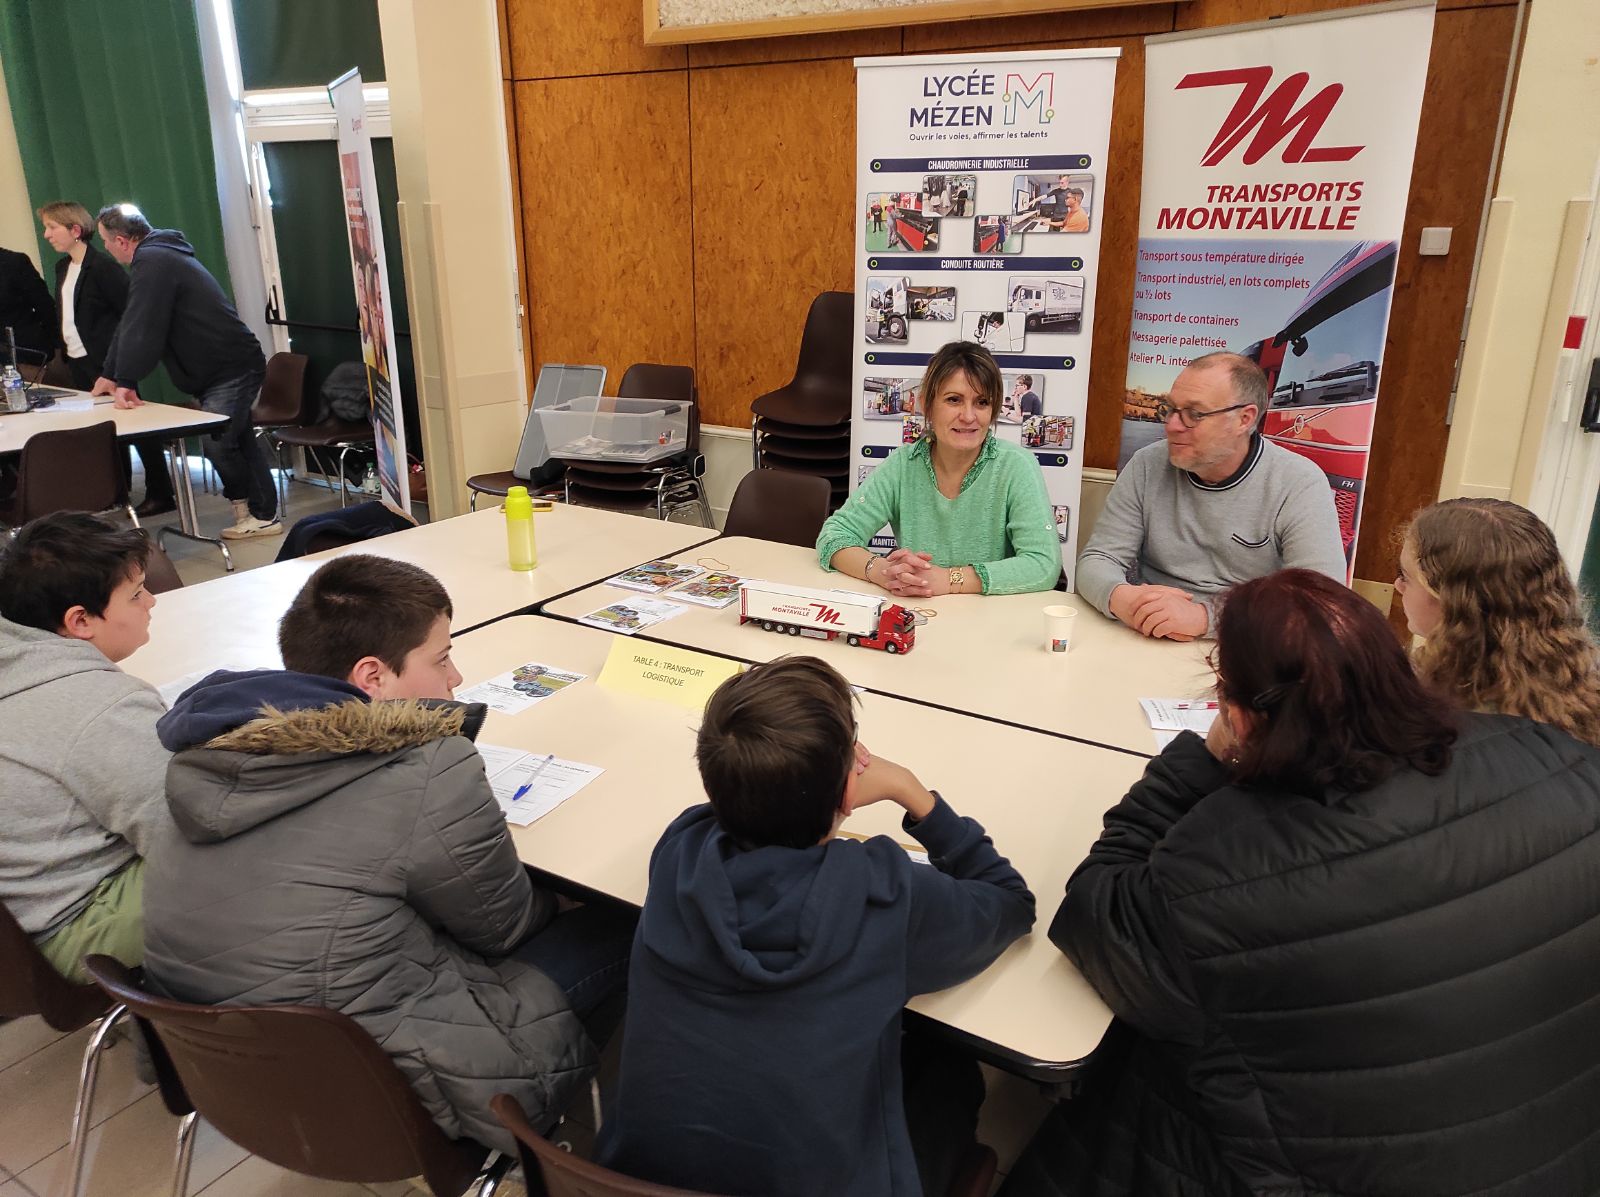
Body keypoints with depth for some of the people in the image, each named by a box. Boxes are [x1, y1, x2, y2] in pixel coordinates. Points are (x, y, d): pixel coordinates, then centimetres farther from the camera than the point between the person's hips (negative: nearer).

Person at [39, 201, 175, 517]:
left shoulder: (102, 267, -13)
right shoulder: (62, 267, 13)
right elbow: (64, 314, 20)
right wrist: (66, 349, 12)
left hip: (106, 361, -9)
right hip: (79, 362, 9)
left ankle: (160, 494, 2)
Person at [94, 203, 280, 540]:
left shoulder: (152, 262, -14)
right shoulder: (159, 256, 20)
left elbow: (141, 328, -19)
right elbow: (130, 324, 22)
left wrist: (125, 382, -14)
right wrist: (110, 374, 23)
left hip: (230, 369, -10)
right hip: (233, 365, 10)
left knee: (218, 443, -9)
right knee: (237, 440, 12)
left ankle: (260, 515, 2)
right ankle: (261, 513, 17)